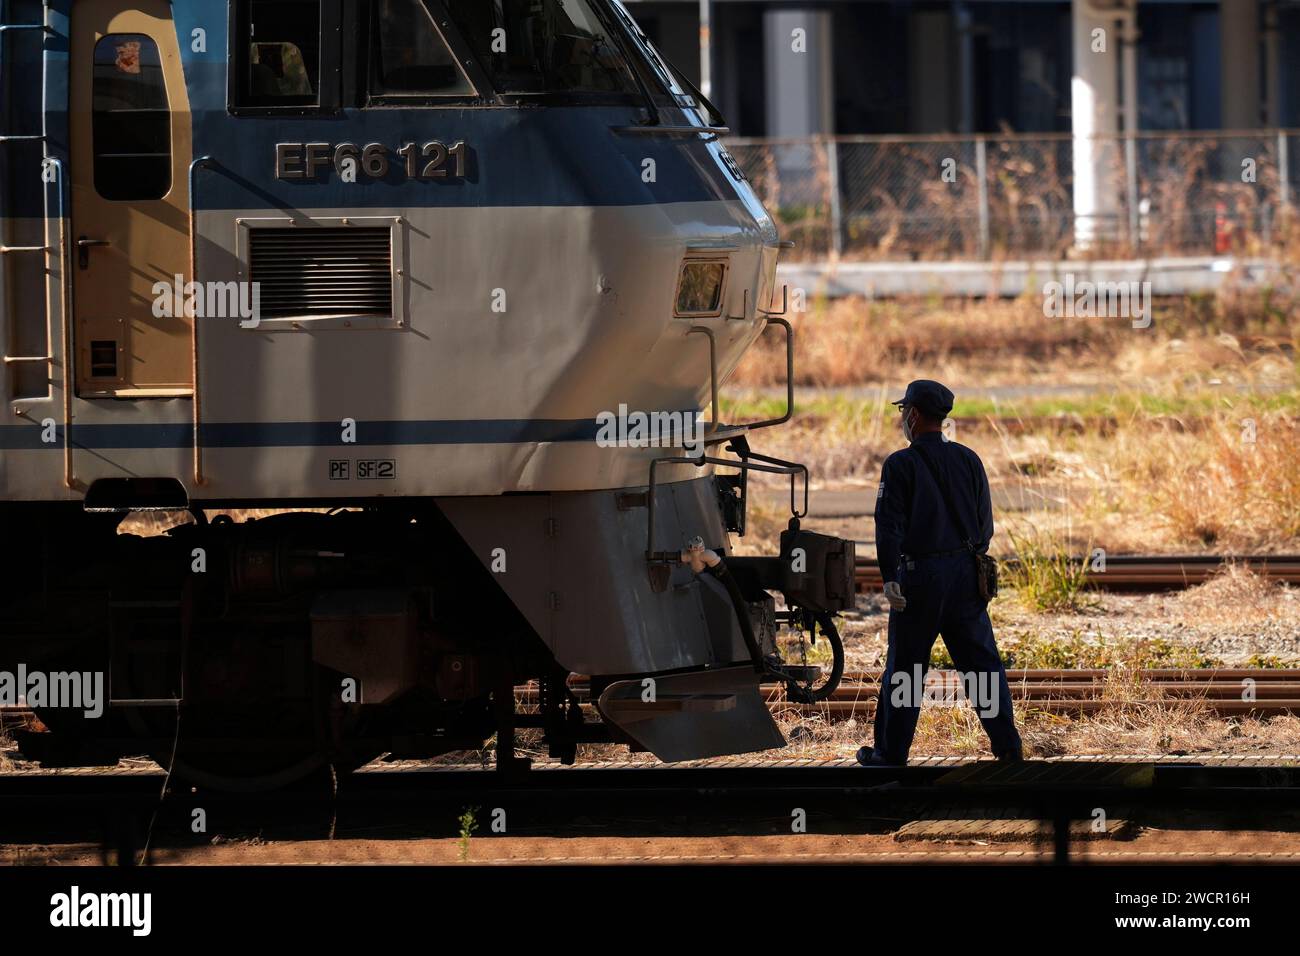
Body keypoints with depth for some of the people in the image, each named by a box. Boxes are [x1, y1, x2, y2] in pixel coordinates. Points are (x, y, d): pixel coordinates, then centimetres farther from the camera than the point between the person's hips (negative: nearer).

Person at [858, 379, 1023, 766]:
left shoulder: (900, 465, -8)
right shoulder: (968, 460, 7)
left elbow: (889, 525, -15)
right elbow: (985, 523, 11)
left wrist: (889, 578, -18)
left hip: (920, 576, -4)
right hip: (966, 574, 4)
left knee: (905, 666, 4)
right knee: (982, 661, 9)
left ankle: (891, 753, 10)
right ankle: (1007, 746, 7)